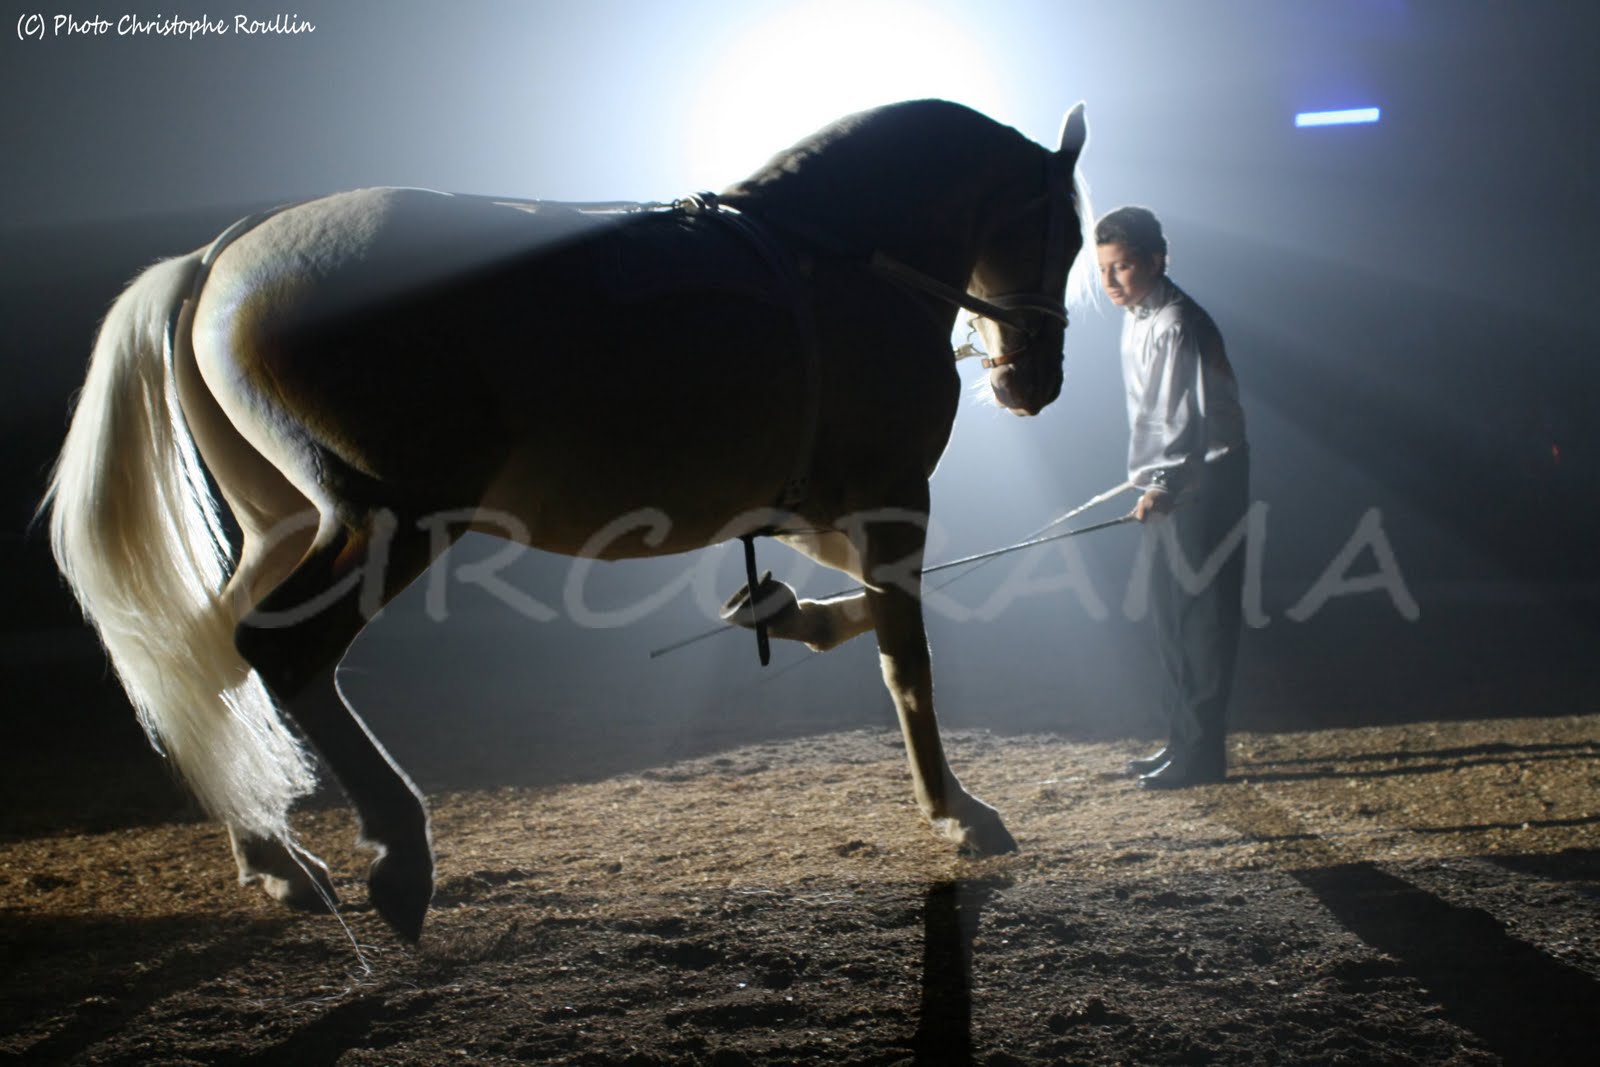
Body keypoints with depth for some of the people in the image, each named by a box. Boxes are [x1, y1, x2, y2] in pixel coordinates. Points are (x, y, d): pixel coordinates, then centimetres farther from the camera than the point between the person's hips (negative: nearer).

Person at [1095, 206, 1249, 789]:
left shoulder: (1175, 325, -18)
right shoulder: (1137, 318, 13)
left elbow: (1184, 417, -24)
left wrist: (1161, 485, -33)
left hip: (1204, 484, -10)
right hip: (1172, 487, 10)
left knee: (1198, 616, -8)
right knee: (1170, 615, 13)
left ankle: (1201, 753, -5)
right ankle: (1182, 740, 21)